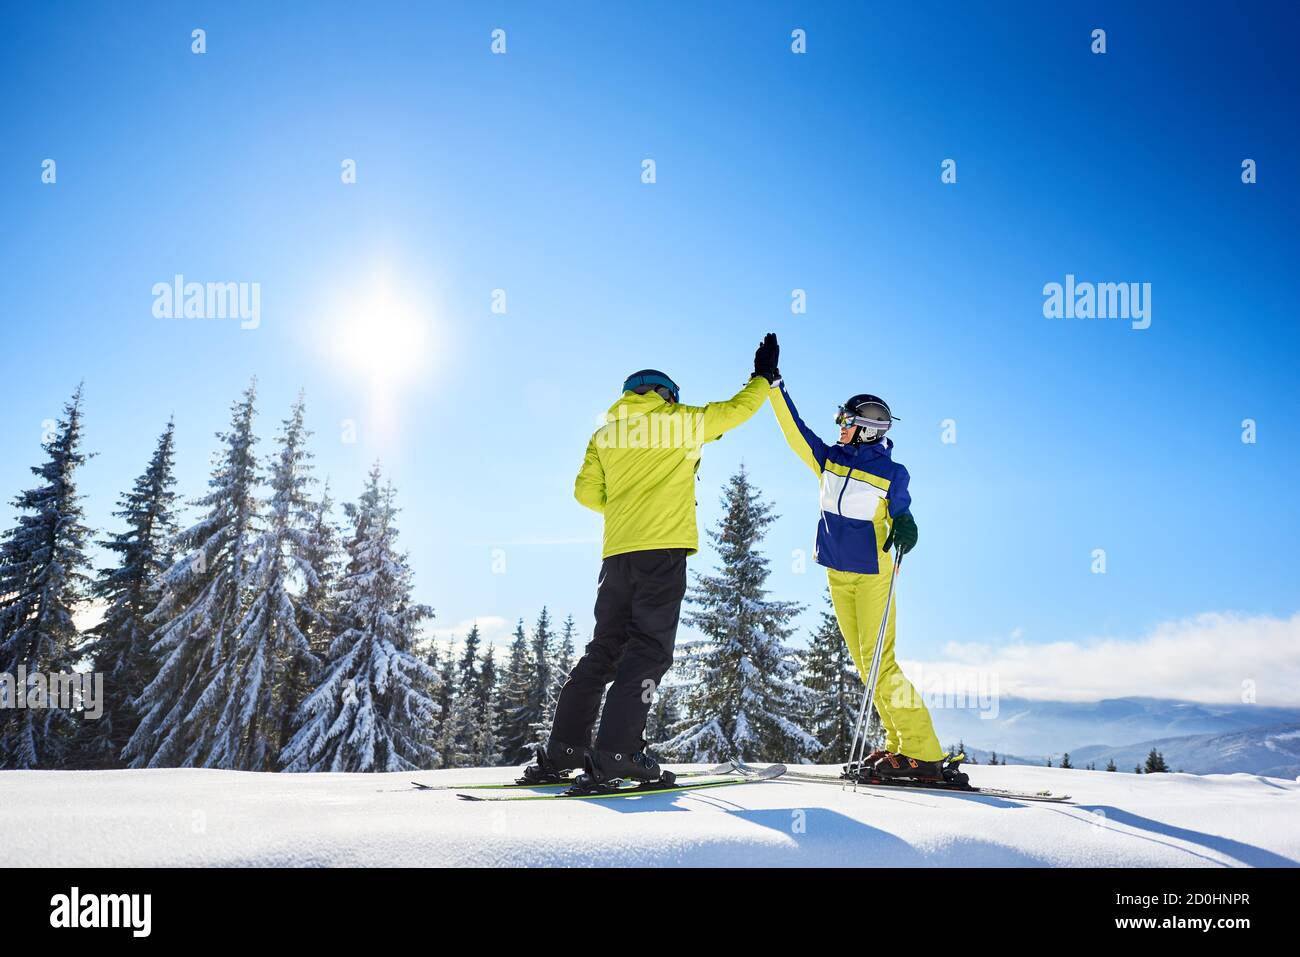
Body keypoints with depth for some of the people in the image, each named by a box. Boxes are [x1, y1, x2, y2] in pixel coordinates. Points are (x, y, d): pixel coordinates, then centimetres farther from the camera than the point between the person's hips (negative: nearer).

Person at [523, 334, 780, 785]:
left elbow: (586, 491, 13)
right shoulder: (681, 421, 8)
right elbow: (735, 409, 16)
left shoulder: (605, 434, 18)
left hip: (617, 552, 5)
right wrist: (764, 377, 32)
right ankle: (616, 752, -14)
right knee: (650, 648, -6)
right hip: (663, 548, -5)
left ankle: (562, 750, 7)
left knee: (606, 648, 11)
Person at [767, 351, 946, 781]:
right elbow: (794, 429, 5)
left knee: (879, 663, -12)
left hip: (872, 575, -6)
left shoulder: (892, 474, -9)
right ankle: (899, 743, 17)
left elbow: (902, 517, -5)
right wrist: (773, 384, 2)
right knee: (864, 664, 9)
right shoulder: (829, 459, 5)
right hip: (837, 575, 6)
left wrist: (904, 531, -28)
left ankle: (923, 754, -7)